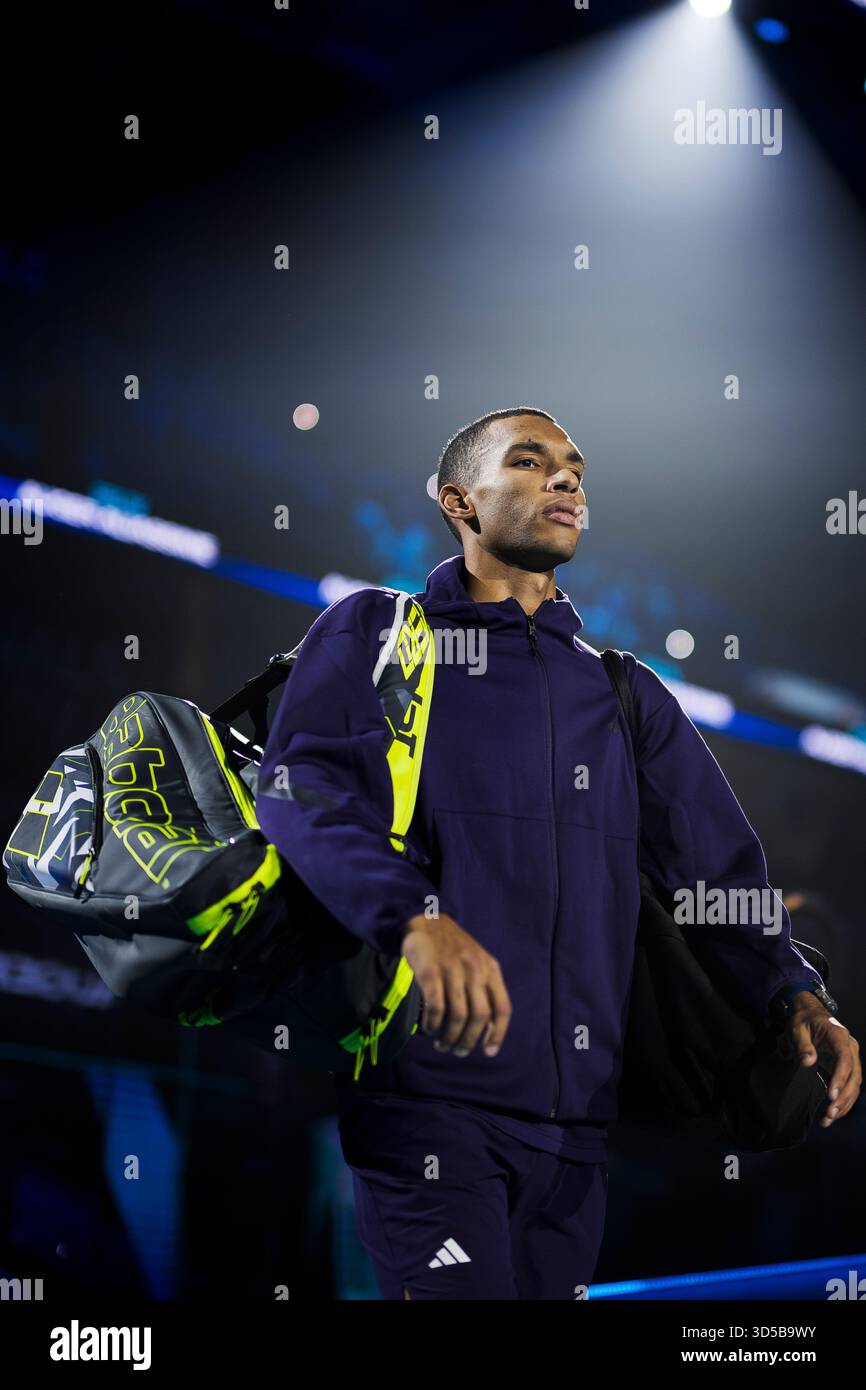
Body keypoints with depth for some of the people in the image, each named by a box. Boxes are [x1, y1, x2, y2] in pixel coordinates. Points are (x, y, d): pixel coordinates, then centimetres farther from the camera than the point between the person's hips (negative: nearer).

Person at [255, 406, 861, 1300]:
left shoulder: (625, 693, 21)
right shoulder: (373, 633, 7)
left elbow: (717, 864, 18)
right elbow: (297, 789, -9)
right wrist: (414, 917, -27)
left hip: (576, 1115, 5)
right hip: (427, 1085, -5)